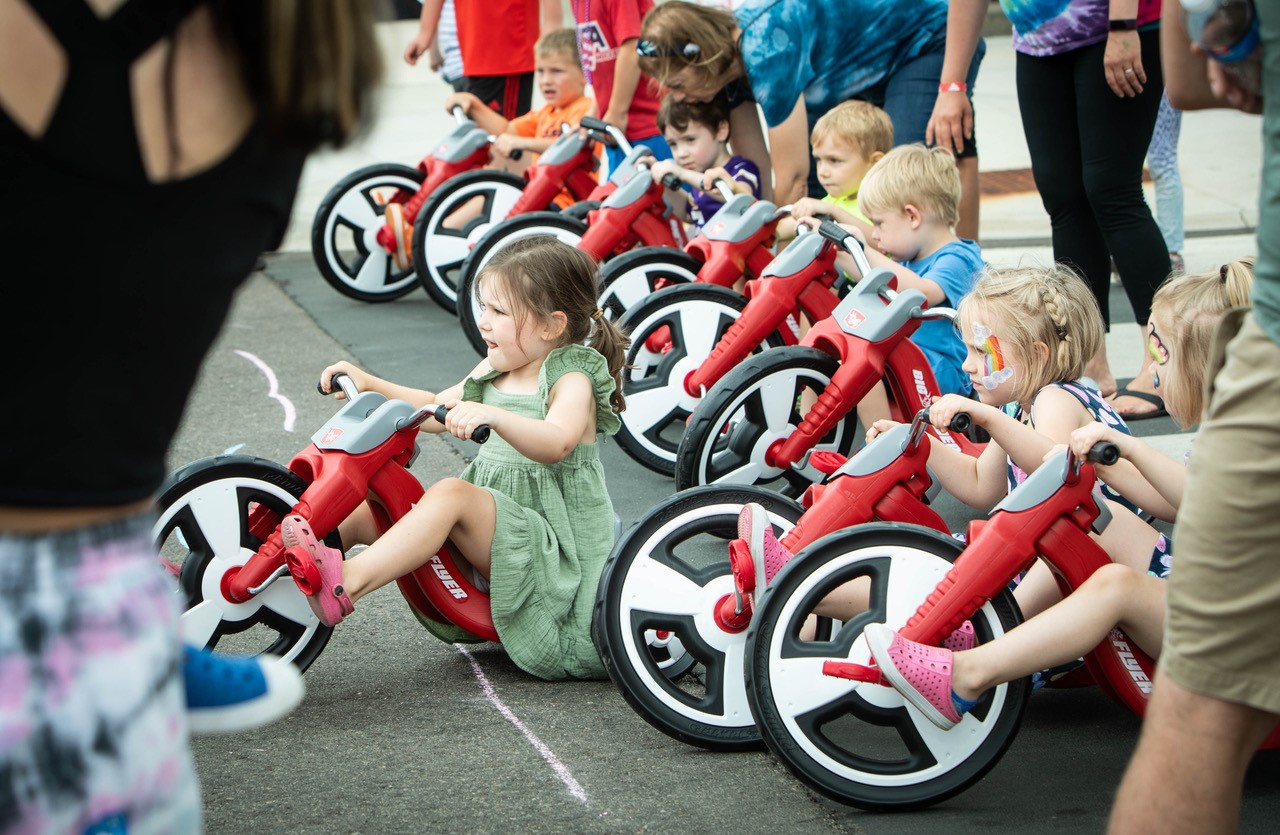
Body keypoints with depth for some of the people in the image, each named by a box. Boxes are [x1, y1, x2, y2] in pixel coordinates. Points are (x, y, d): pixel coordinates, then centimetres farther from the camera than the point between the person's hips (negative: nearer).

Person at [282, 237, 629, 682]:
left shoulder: (572, 380, -12)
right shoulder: (496, 370, 13)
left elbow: (557, 442, -33)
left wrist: (493, 415, -50)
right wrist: (371, 385, 13)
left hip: (560, 557, -9)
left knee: (451, 495, -33)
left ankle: (346, 583, -47)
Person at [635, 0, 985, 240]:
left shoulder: (766, 47, -36)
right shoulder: (730, 51, -10)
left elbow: (791, 178, -33)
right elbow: (756, 169, -3)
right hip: (870, 66, 9)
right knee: (813, 175, -2)